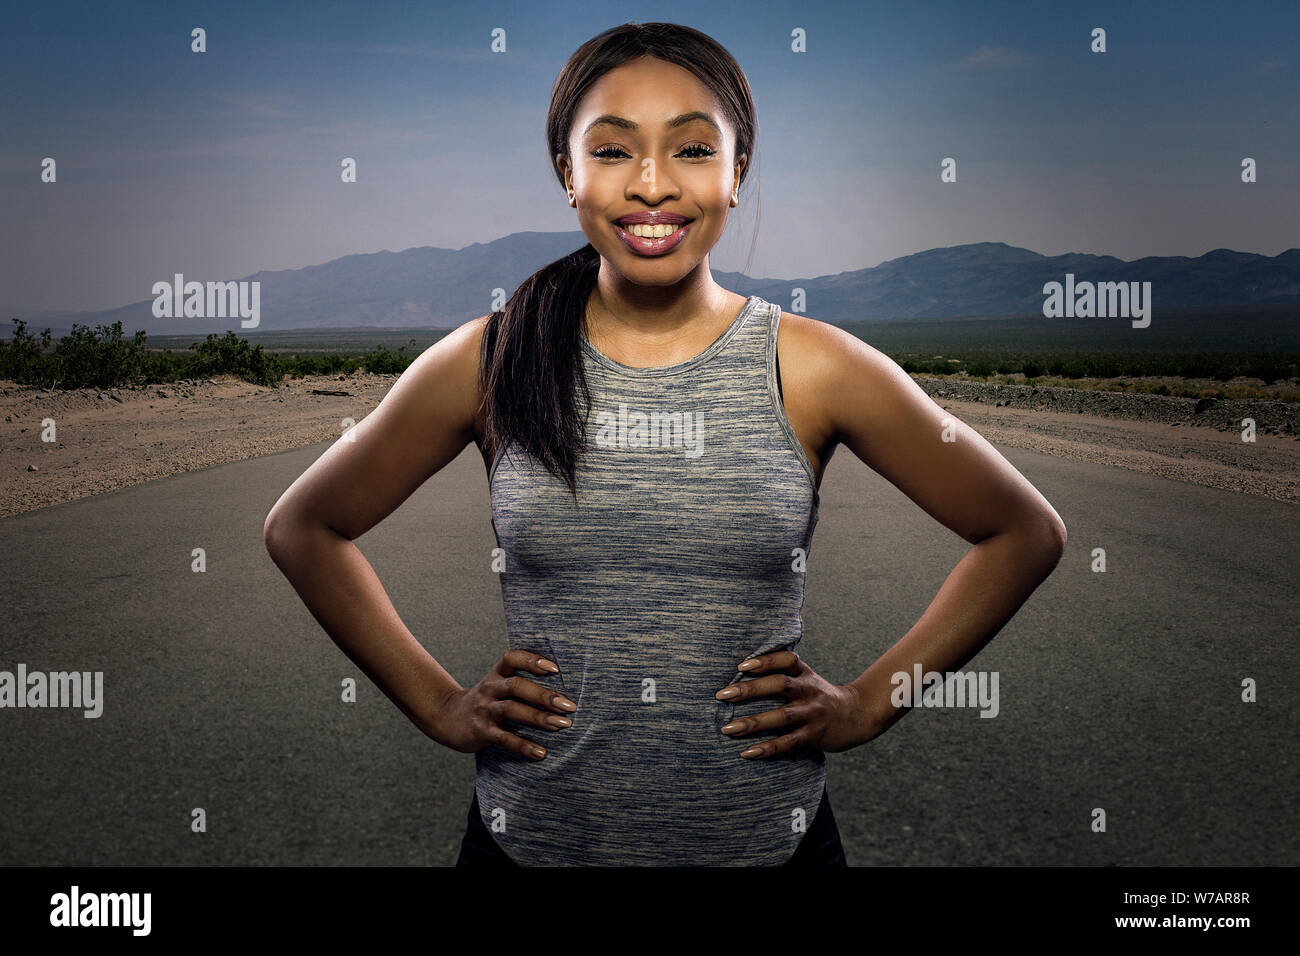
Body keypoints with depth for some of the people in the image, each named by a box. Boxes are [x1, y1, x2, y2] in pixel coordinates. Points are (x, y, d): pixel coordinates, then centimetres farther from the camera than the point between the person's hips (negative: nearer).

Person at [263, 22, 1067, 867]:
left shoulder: (813, 369, -9)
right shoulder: (485, 363, -7)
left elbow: (1026, 533, 2)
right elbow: (303, 528, 6)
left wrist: (869, 703, -2)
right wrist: (437, 703, 0)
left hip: (767, 837, 0)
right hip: (530, 836, 1)